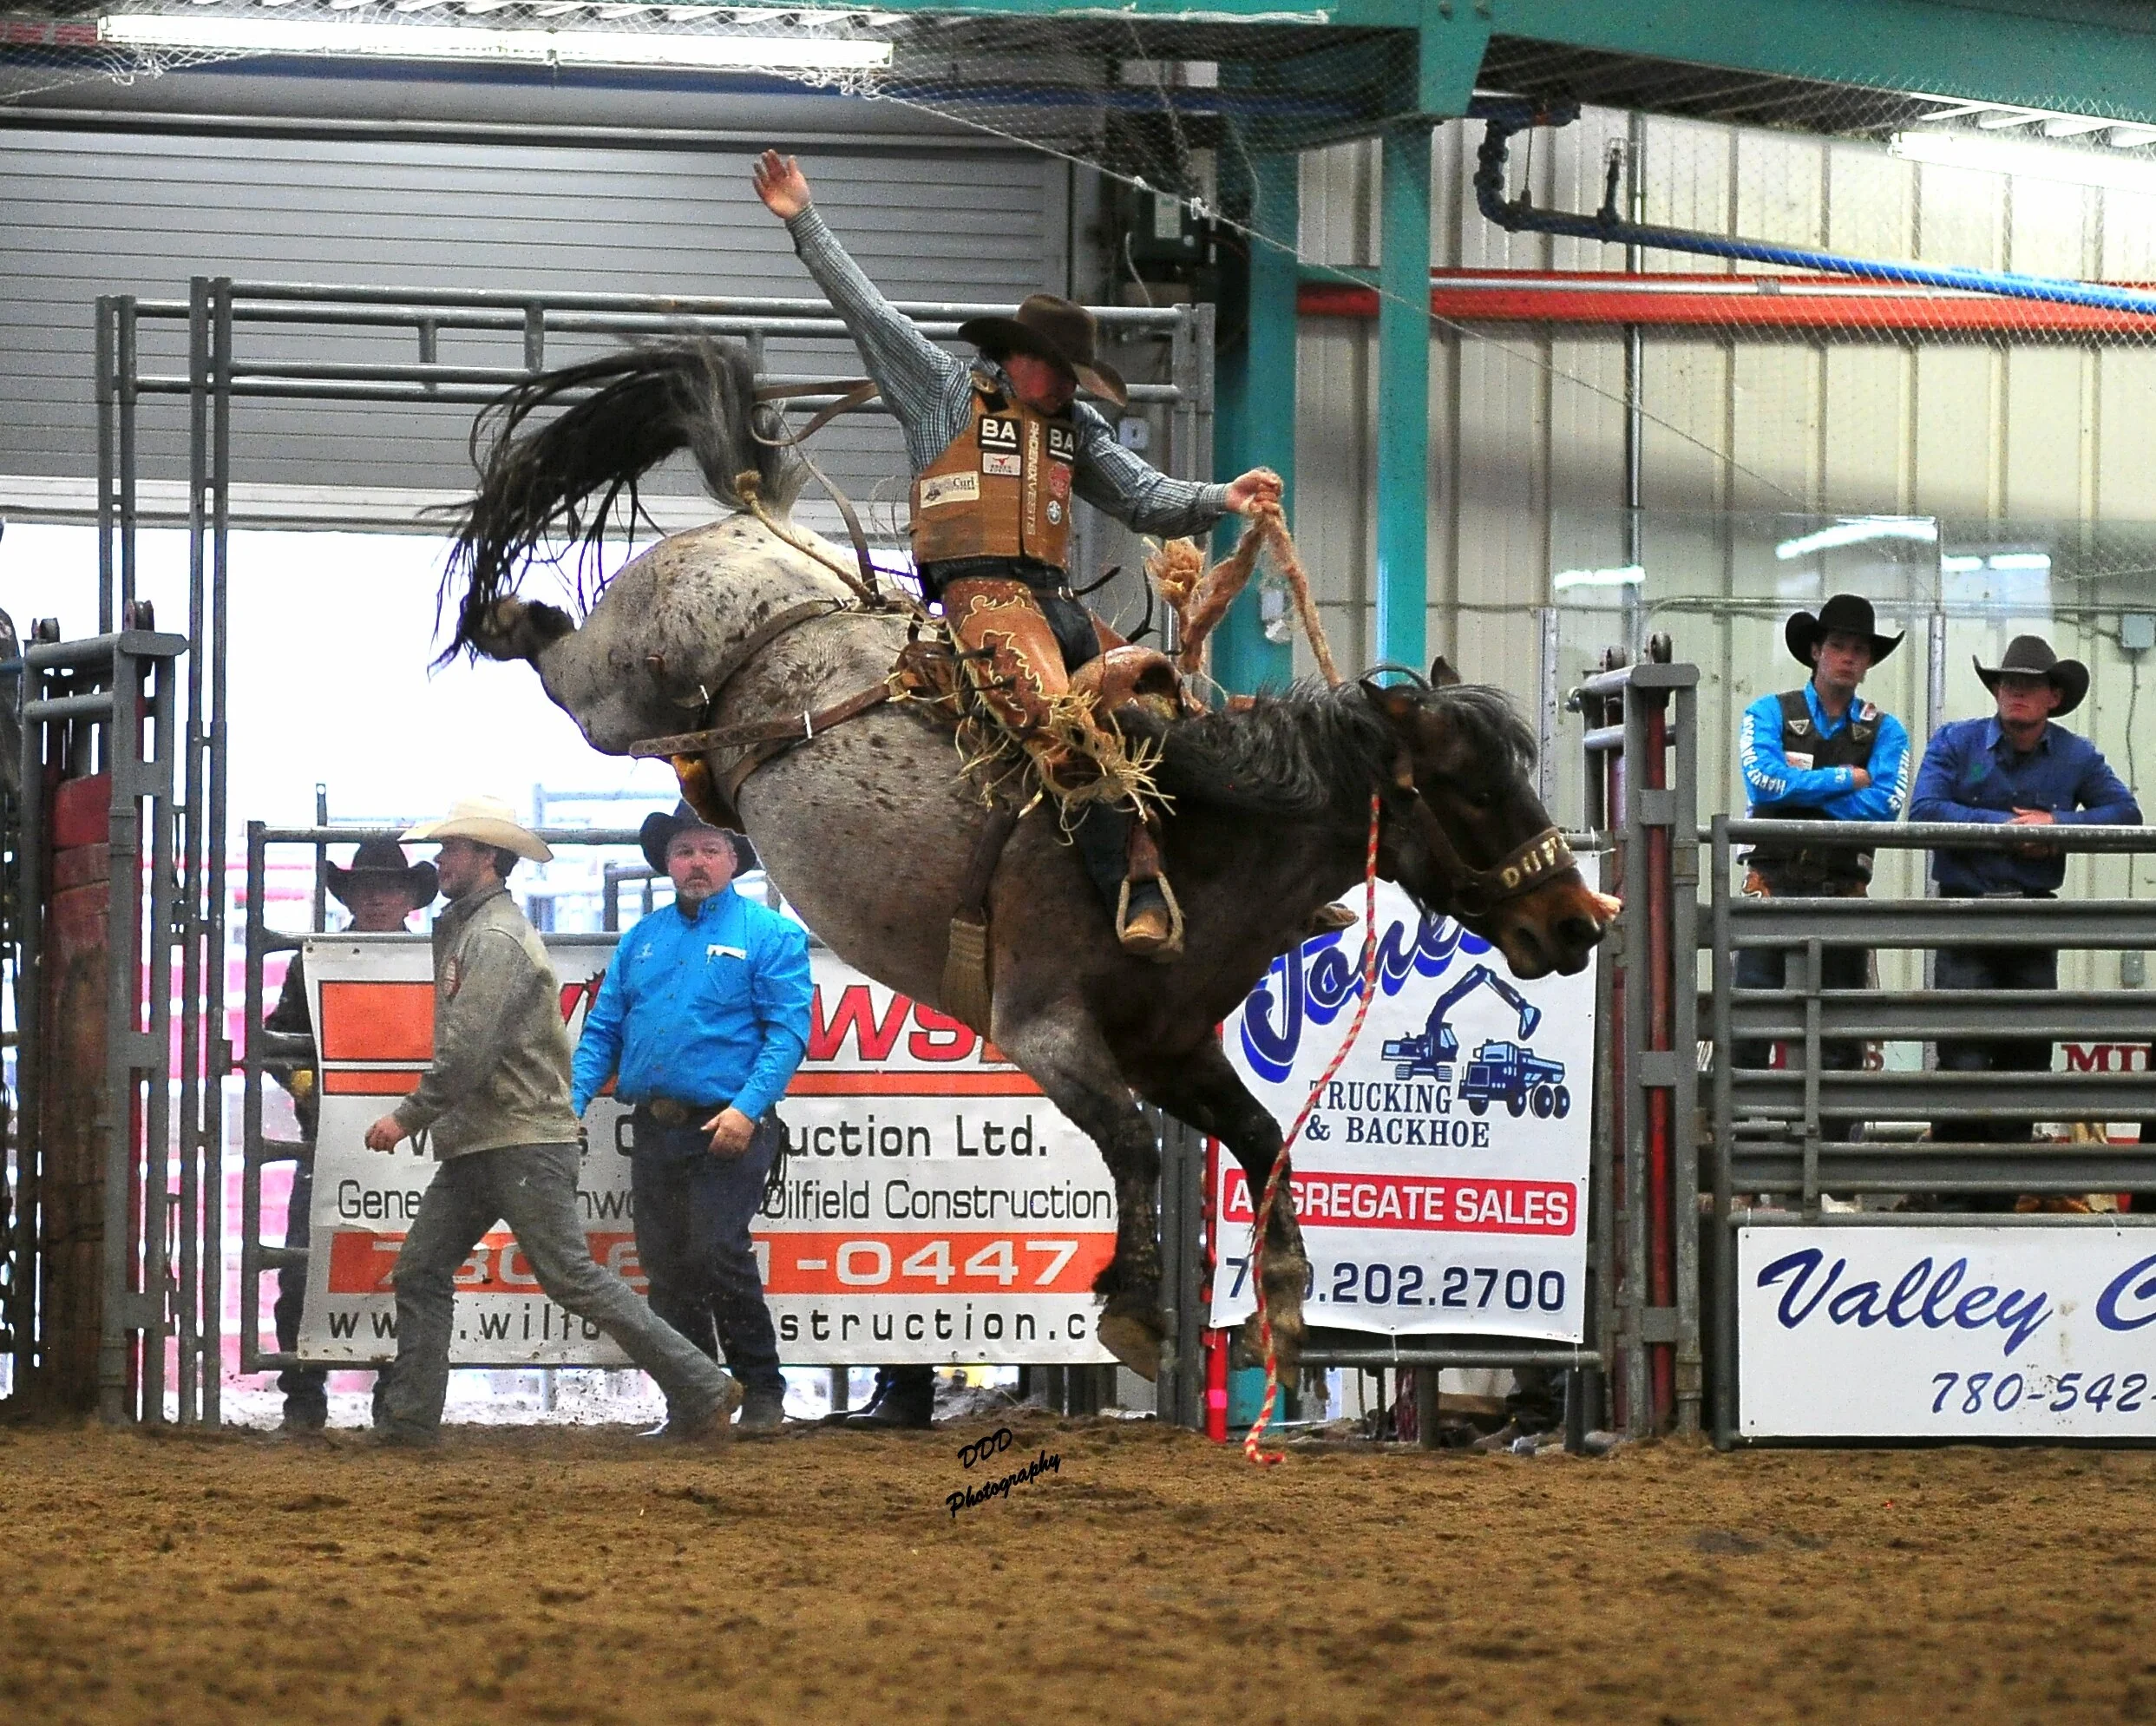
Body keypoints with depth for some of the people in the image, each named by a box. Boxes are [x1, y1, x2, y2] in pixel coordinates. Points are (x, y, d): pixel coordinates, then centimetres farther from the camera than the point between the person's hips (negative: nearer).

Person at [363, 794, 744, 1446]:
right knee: (420, 1271, 6)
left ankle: (699, 1387, -6)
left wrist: (408, 1118, -14)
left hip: (523, 1141, -10)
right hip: (475, 1142, 10)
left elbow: (466, 1054, -20)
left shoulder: (497, 938, -14)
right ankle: (409, 1421, 8)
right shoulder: (463, 929, 18)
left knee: (571, 1276, -9)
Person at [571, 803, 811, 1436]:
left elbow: (788, 1030, -8)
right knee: (666, 1271, 5)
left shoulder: (770, 934, 1)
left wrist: (747, 1109, -20)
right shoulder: (642, 941, 17)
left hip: (726, 1131, -6)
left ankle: (763, 1392, -3)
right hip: (655, 1133, 6)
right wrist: (573, 1101, 2)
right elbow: (602, 1031, 17)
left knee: (716, 1255, -15)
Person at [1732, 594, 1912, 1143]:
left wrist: (1799, 787, -10)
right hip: (1774, 885, -2)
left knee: (1841, 1032, 3)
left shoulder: (1884, 731, 10)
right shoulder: (1771, 714, 6)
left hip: (1842, 889, 2)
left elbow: (1884, 804, -8)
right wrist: (1849, 778, -8)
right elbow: (1762, 780, -13)